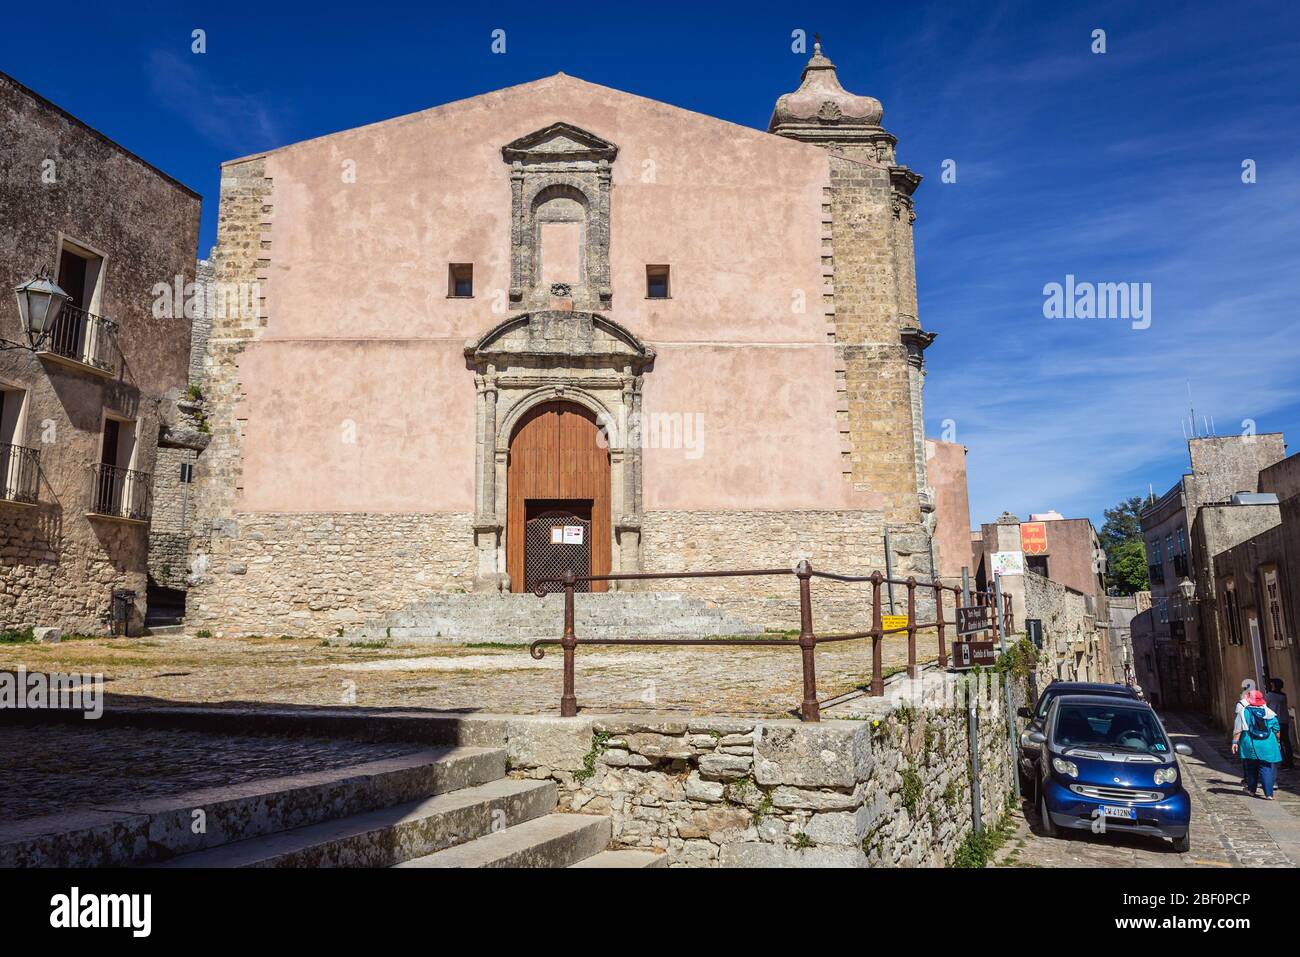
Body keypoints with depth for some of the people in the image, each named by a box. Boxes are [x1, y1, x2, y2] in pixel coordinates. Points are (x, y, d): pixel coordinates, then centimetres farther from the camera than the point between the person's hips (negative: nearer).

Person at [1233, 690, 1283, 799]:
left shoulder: (1243, 712, -4)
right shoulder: (1269, 712, 3)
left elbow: (1238, 729, -8)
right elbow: (1276, 729, 8)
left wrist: (1235, 742, -2)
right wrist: (1277, 742, 22)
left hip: (1250, 745, -1)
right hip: (1267, 746, 1)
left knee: (1251, 768, 14)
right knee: (1266, 769, 1)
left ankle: (1252, 789, 26)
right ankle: (1268, 793, -6)